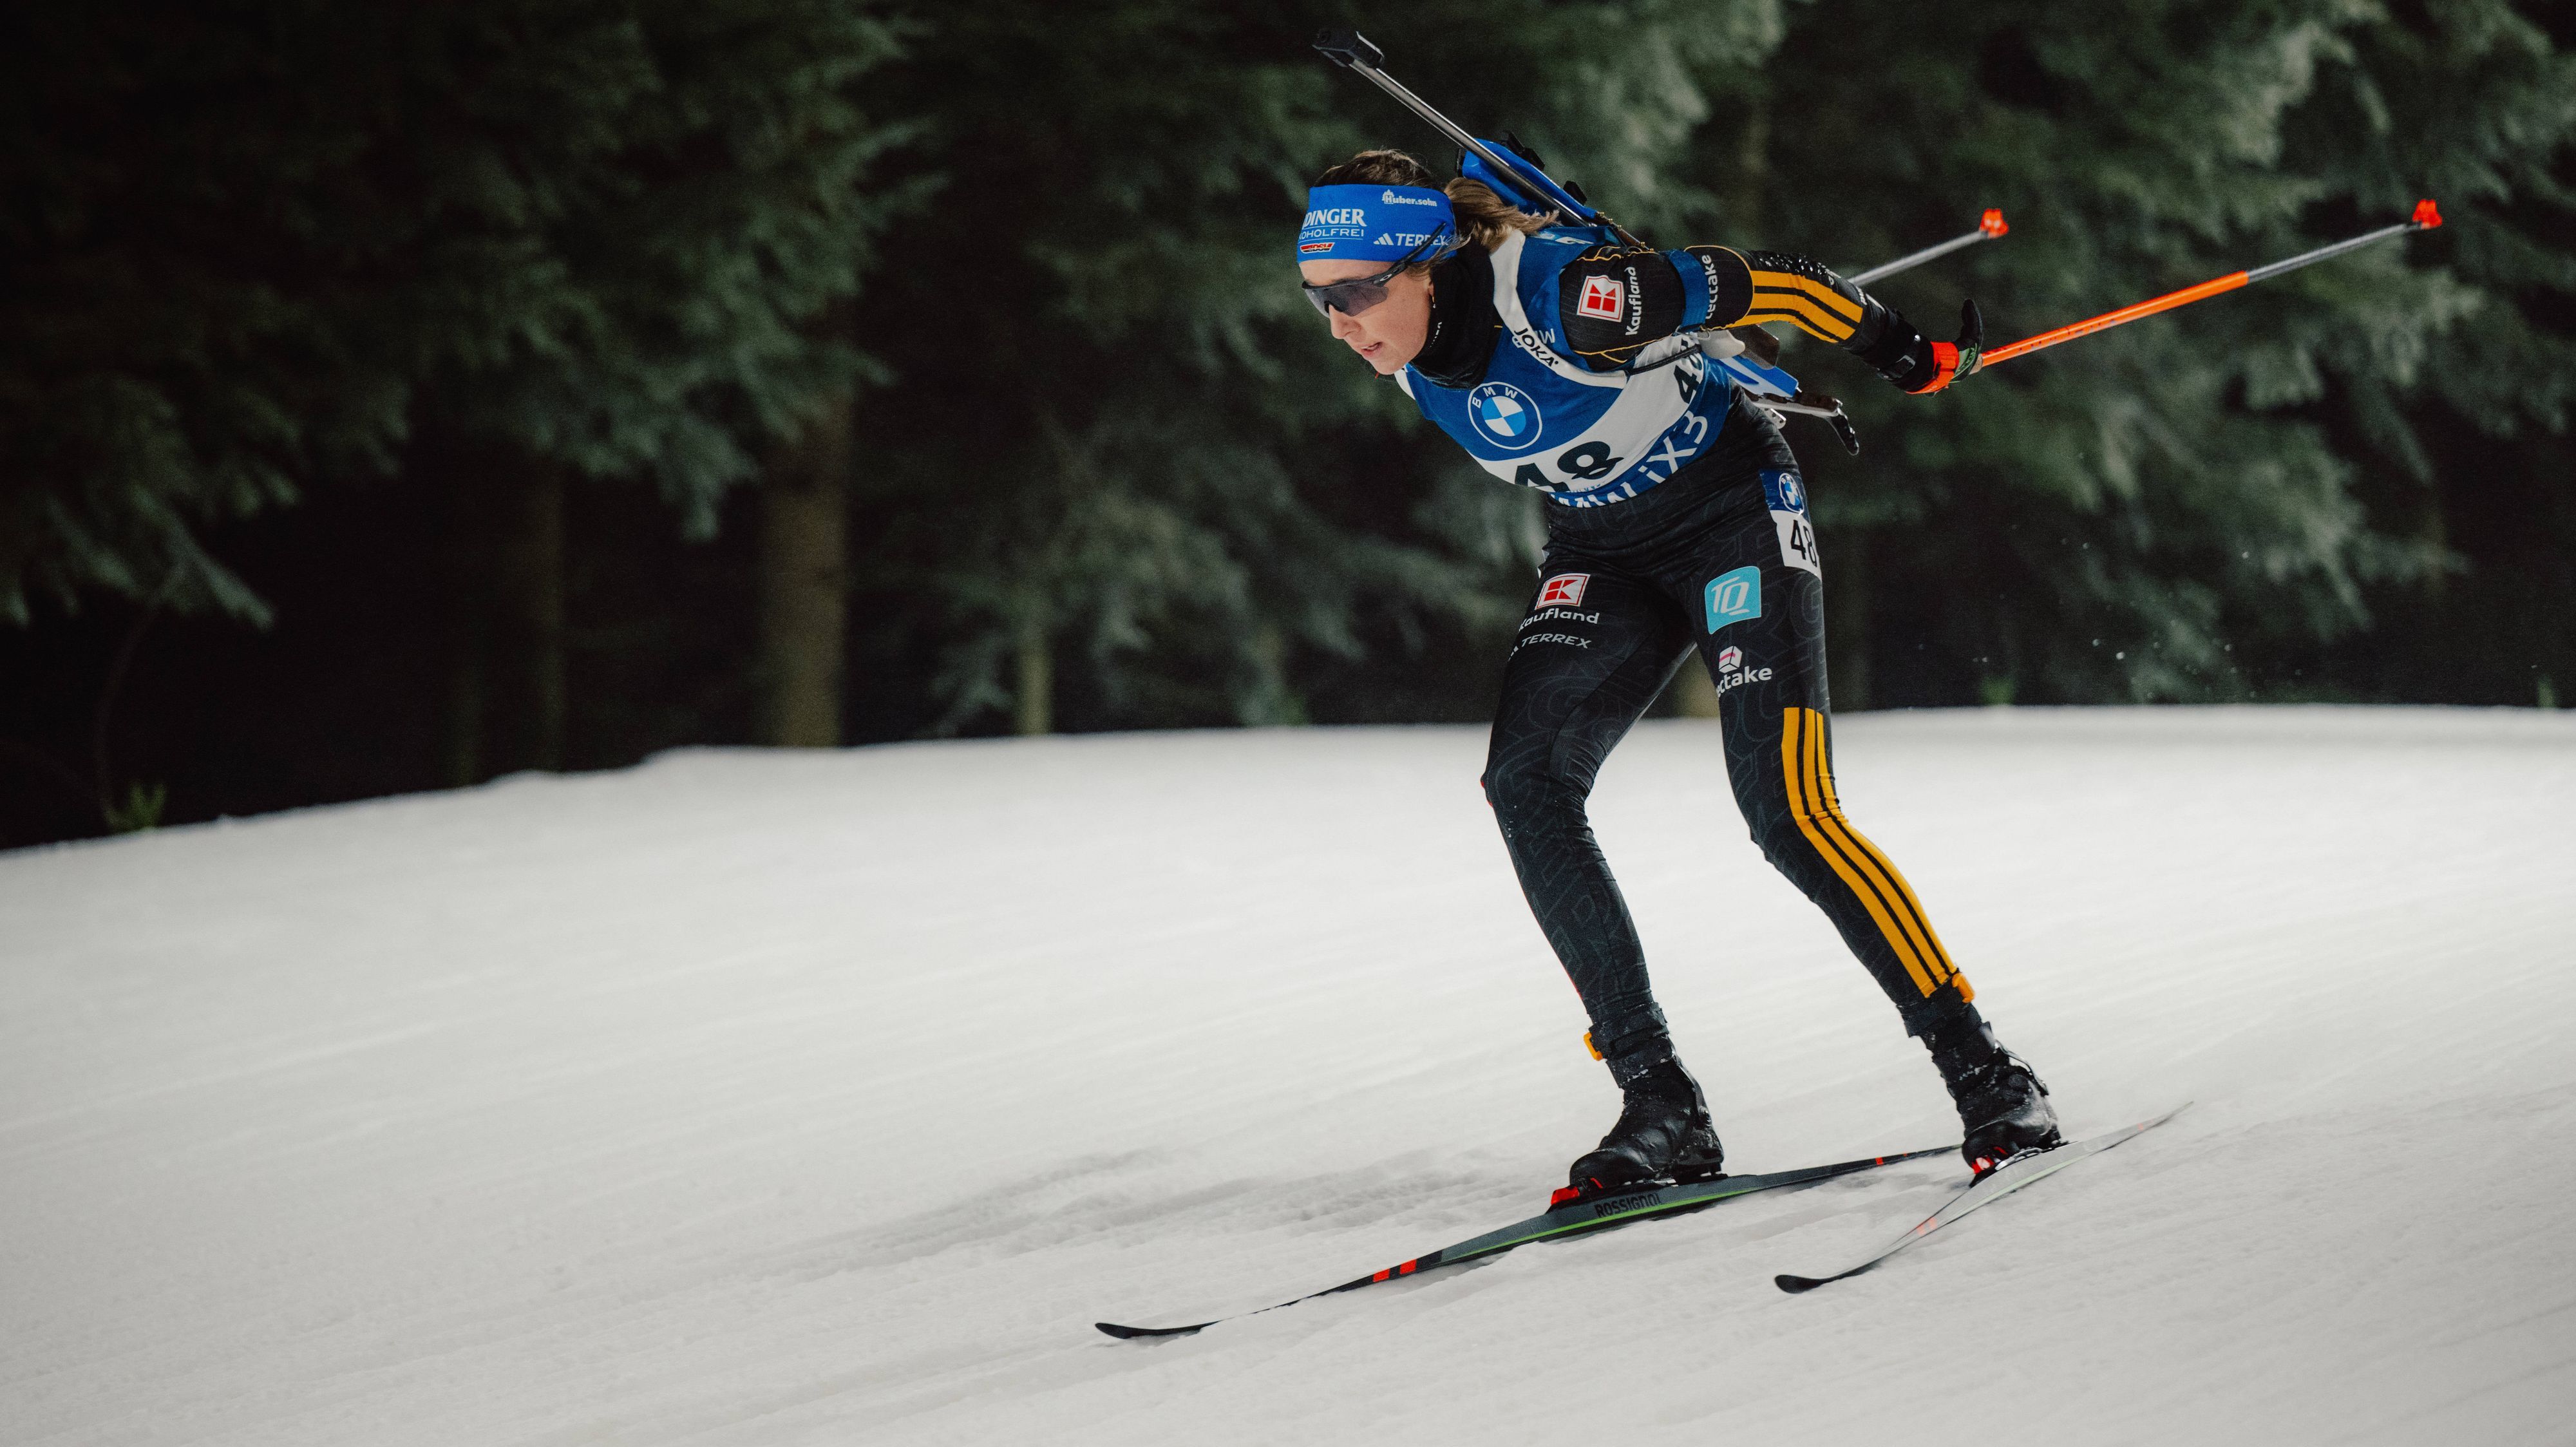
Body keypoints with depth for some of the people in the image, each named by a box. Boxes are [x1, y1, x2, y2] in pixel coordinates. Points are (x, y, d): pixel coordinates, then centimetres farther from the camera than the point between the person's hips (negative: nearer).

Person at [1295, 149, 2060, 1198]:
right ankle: (1661, 1109, -13)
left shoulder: (1560, 295, -32)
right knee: (1525, 781, -16)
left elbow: (1768, 287, -22)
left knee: (1787, 809, -19)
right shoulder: (1409, 350, -11)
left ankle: (1985, 1077, -7)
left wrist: (1909, 357, -10)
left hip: (1732, 510, -6)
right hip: (1603, 550, 6)